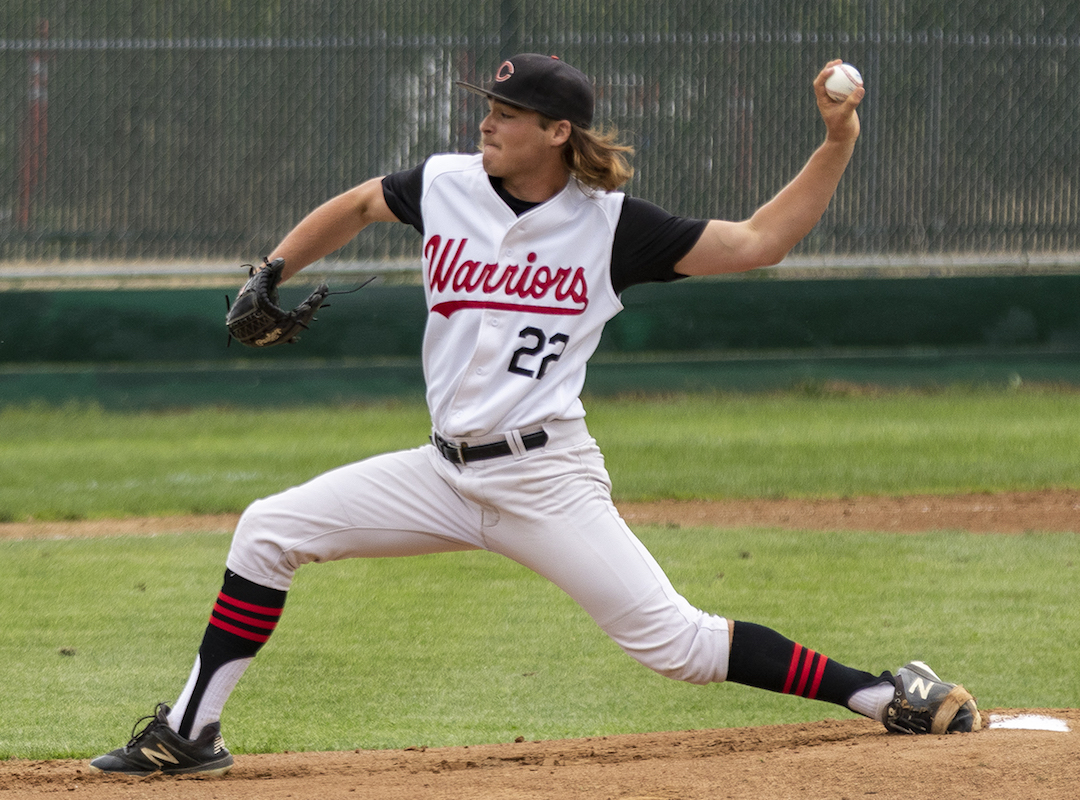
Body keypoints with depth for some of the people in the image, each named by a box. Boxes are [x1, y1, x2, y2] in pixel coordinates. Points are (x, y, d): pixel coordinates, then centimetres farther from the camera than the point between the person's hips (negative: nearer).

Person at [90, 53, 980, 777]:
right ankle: (191, 733, 6)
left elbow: (757, 242, -7)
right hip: (447, 474, 5)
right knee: (268, 529, -2)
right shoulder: (445, 186, 2)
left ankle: (883, 696, -6)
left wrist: (839, 143, -15)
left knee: (672, 640, -15)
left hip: (548, 477, -5)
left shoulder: (611, 225, -7)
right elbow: (356, 205, 23)